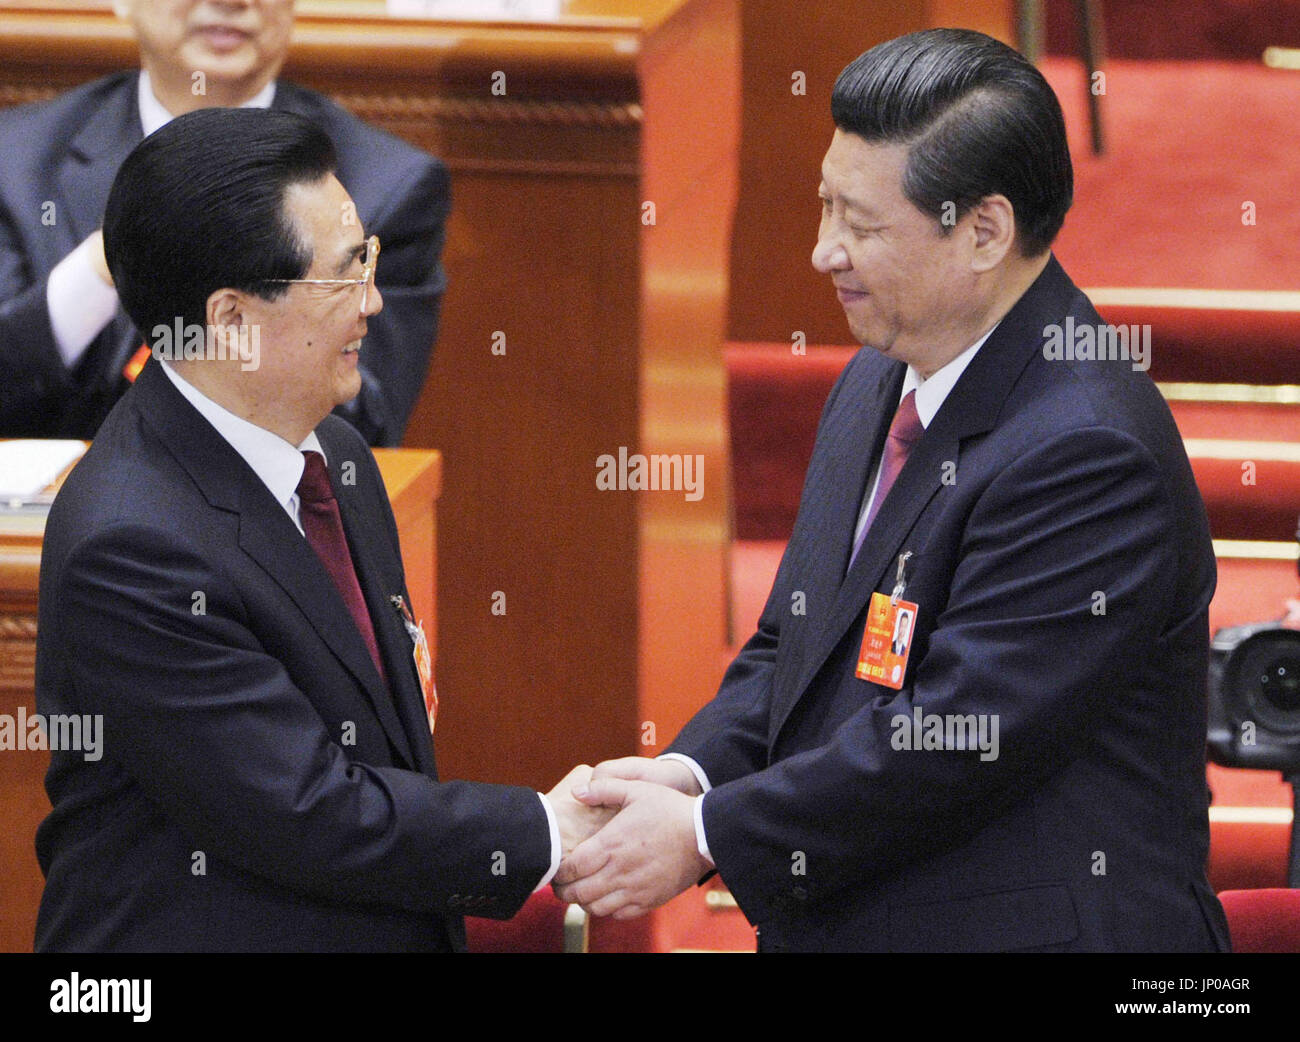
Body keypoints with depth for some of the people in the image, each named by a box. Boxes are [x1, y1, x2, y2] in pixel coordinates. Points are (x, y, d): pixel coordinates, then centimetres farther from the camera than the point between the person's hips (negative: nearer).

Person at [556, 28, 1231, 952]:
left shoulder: (1088, 451, -21)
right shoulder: (873, 390, 10)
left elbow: (954, 737, -23)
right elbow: (792, 649, 15)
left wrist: (706, 836, -17)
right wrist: (691, 772, -5)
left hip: (1029, 929, -8)